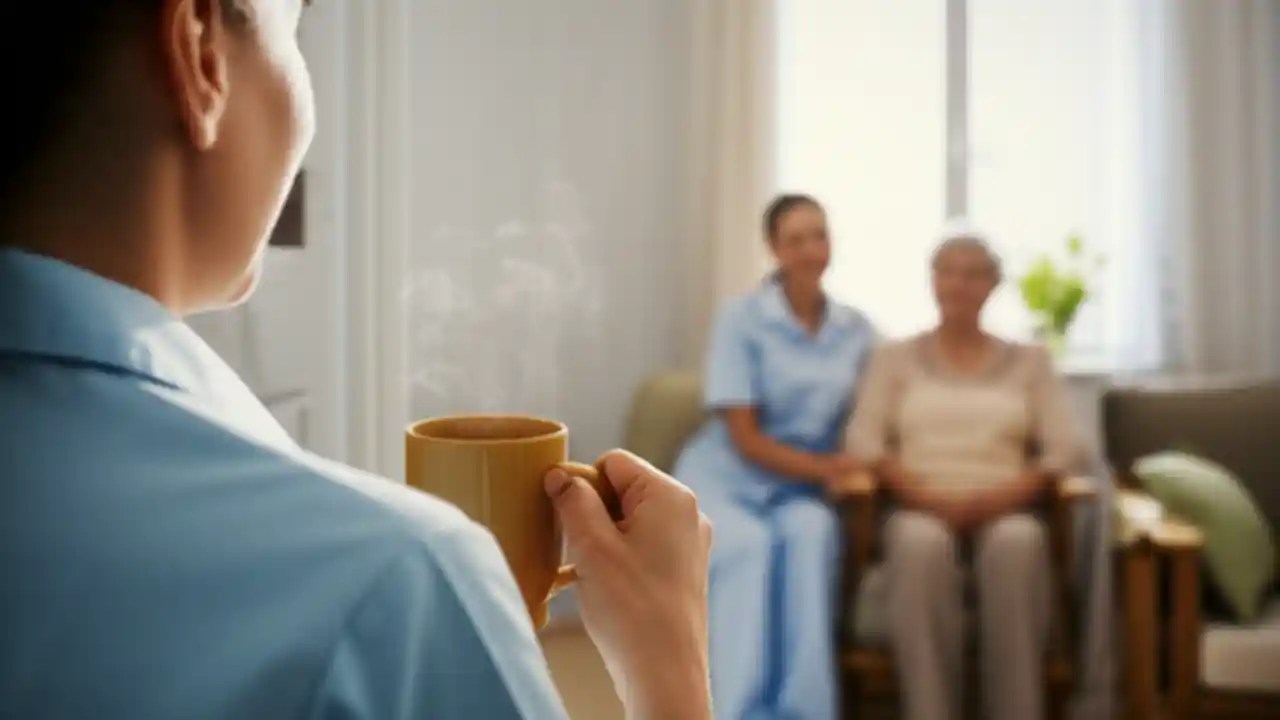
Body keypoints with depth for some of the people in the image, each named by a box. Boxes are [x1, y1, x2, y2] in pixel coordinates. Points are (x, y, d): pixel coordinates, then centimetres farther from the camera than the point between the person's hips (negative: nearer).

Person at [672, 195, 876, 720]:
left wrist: (855, 470, -14)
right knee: (750, 545, -36)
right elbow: (745, 440, -10)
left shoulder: (856, 329, 7)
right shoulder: (740, 320, -6)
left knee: (810, 534, -33)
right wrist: (827, 467, -21)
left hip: (802, 491, 3)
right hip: (724, 481, -3)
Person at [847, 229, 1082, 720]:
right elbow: (864, 440, 2)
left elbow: (1062, 449, 5)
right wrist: (929, 497, -14)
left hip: (1003, 514, 1)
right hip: (921, 512, 0)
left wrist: (1003, 496, -13)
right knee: (921, 541, -38)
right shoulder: (895, 357, 15)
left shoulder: (1029, 361, 17)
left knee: (1017, 540, -37)